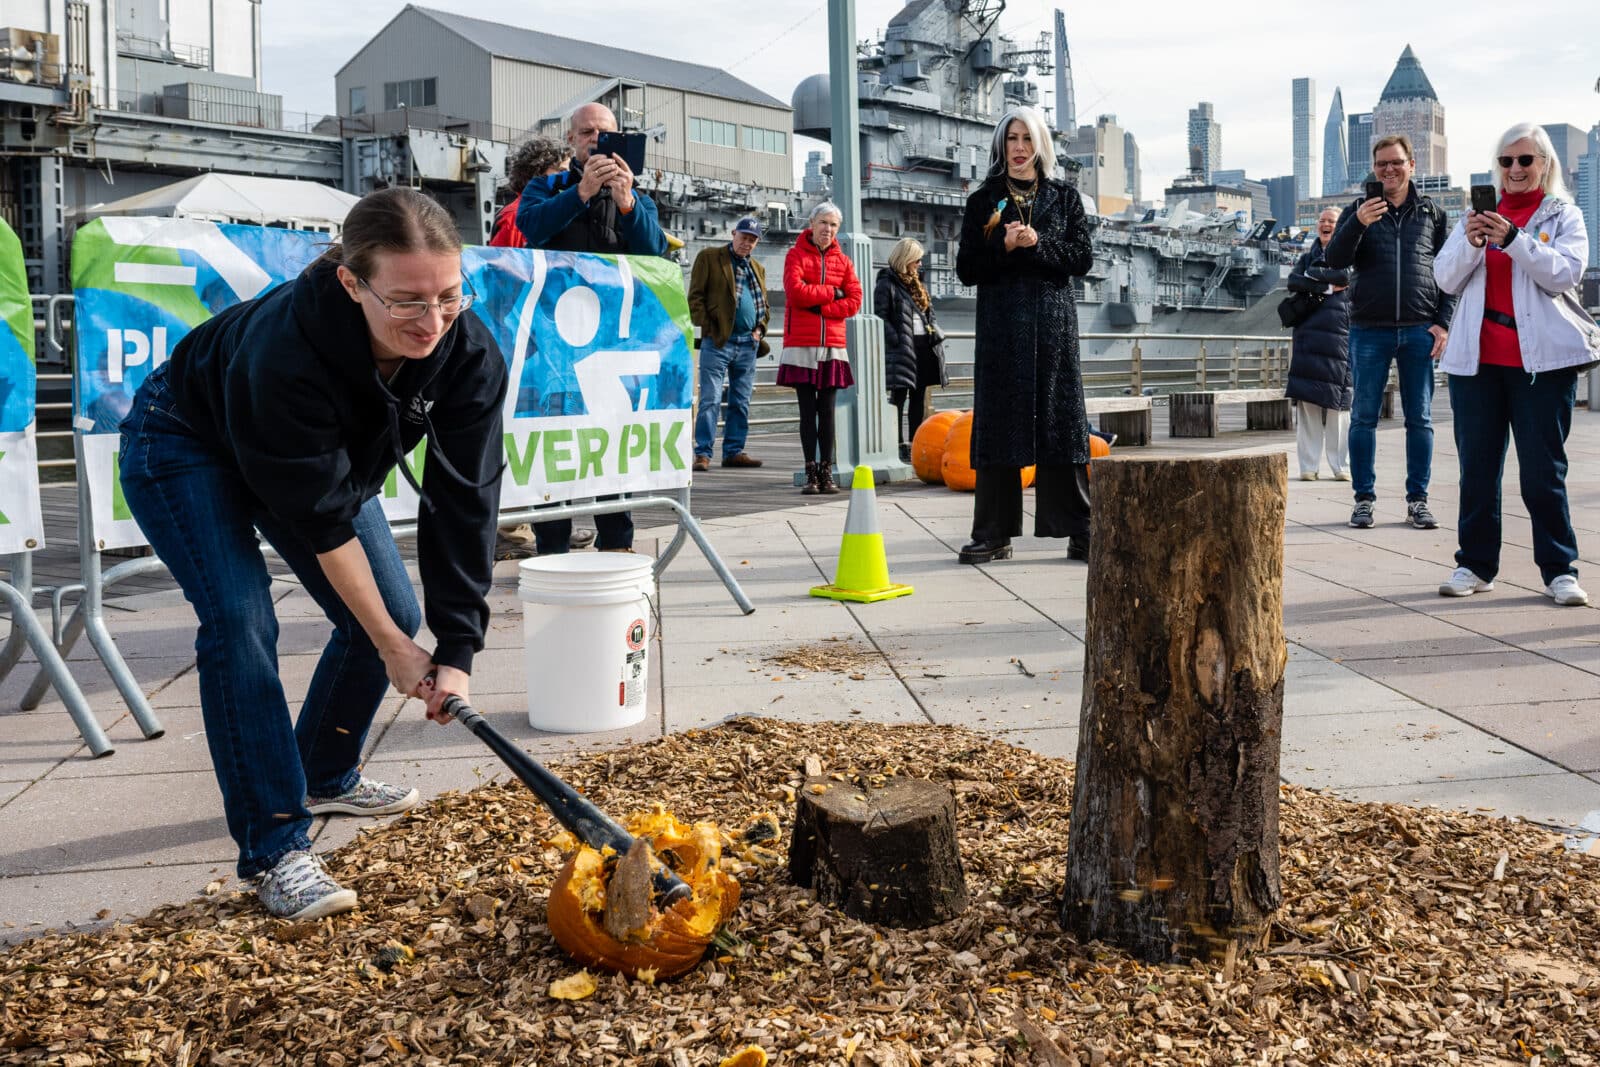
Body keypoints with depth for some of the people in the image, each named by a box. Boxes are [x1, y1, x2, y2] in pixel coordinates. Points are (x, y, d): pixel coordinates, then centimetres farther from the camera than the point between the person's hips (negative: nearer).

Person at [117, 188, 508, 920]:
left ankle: (326, 777, 26)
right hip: (185, 447, -5)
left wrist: (455, 649, -29)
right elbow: (322, 521, -34)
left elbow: (464, 502, -26)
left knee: (393, 612, 2)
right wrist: (393, 647, -27)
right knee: (240, 620, -22)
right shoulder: (283, 351, -42)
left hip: (331, 454, 6)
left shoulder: (469, 354, -29)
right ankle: (275, 848, -14)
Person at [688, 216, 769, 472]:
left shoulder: (757, 268, 20)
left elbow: (763, 304, 26)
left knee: (741, 402, 9)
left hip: (748, 344, 6)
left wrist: (760, 329, 8)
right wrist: (706, 326, -11)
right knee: (711, 400, -9)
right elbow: (696, 296, -2)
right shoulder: (709, 258, 2)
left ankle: (734, 451, 16)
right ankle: (703, 453, -7)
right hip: (717, 341, -6)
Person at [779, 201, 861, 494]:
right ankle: (811, 473, 4)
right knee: (808, 411, 1)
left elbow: (854, 301, 0)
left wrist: (819, 306, -10)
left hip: (832, 346, 2)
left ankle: (826, 472, 7)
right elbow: (795, 291, -12)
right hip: (802, 344, -2)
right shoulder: (796, 255, 3)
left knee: (827, 411, 3)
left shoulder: (843, 261, 11)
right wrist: (831, 292, -5)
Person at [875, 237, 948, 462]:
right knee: (899, 397, -6)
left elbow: (929, 314, 23)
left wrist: (935, 335, 7)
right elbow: (881, 317, -11)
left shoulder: (916, 284, 20)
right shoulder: (886, 284, -4)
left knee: (919, 398, 10)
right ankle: (899, 445, -6)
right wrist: (897, 340, -20)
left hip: (924, 347, 8)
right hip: (902, 348, -8)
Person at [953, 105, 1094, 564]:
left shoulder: (1065, 198, 11)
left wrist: (1037, 244, -11)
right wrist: (1004, 247, -12)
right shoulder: (983, 201, 10)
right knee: (998, 422, -2)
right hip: (1000, 324, 0)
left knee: (1061, 420, -2)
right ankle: (994, 534, 2)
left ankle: (1079, 530, 1)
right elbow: (966, 269, 4)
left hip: (1054, 323, 0)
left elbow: (1083, 258, 2)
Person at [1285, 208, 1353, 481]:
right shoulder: (1308, 256, 20)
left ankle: (1340, 466, 2)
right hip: (1308, 333, 3)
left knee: (1337, 402, -4)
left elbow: (1344, 275, -11)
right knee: (1307, 400, -2)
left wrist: (1313, 274, 0)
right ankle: (1308, 465, 2)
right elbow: (1293, 281, 2)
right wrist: (1327, 287, -7)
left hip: (1339, 335, -3)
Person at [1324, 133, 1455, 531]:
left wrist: (1443, 322, 0)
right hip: (1369, 329, -1)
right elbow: (1334, 261, -3)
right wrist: (1357, 224, -20)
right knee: (1364, 417, 1)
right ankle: (1364, 498, 7)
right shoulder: (1358, 211, 8)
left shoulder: (1433, 214, 11)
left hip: (1420, 330, 1)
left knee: (1420, 419, 3)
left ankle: (1418, 499, 9)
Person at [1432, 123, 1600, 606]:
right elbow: (1446, 279, 7)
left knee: (1544, 469, -3)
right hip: (1477, 358, 3)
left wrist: (1511, 238, -20)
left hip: (1541, 359, -3)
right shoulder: (1479, 213, 15)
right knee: (1477, 466, 5)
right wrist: (1470, 242, -12)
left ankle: (1559, 570, 3)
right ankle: (1475, 564, 13)